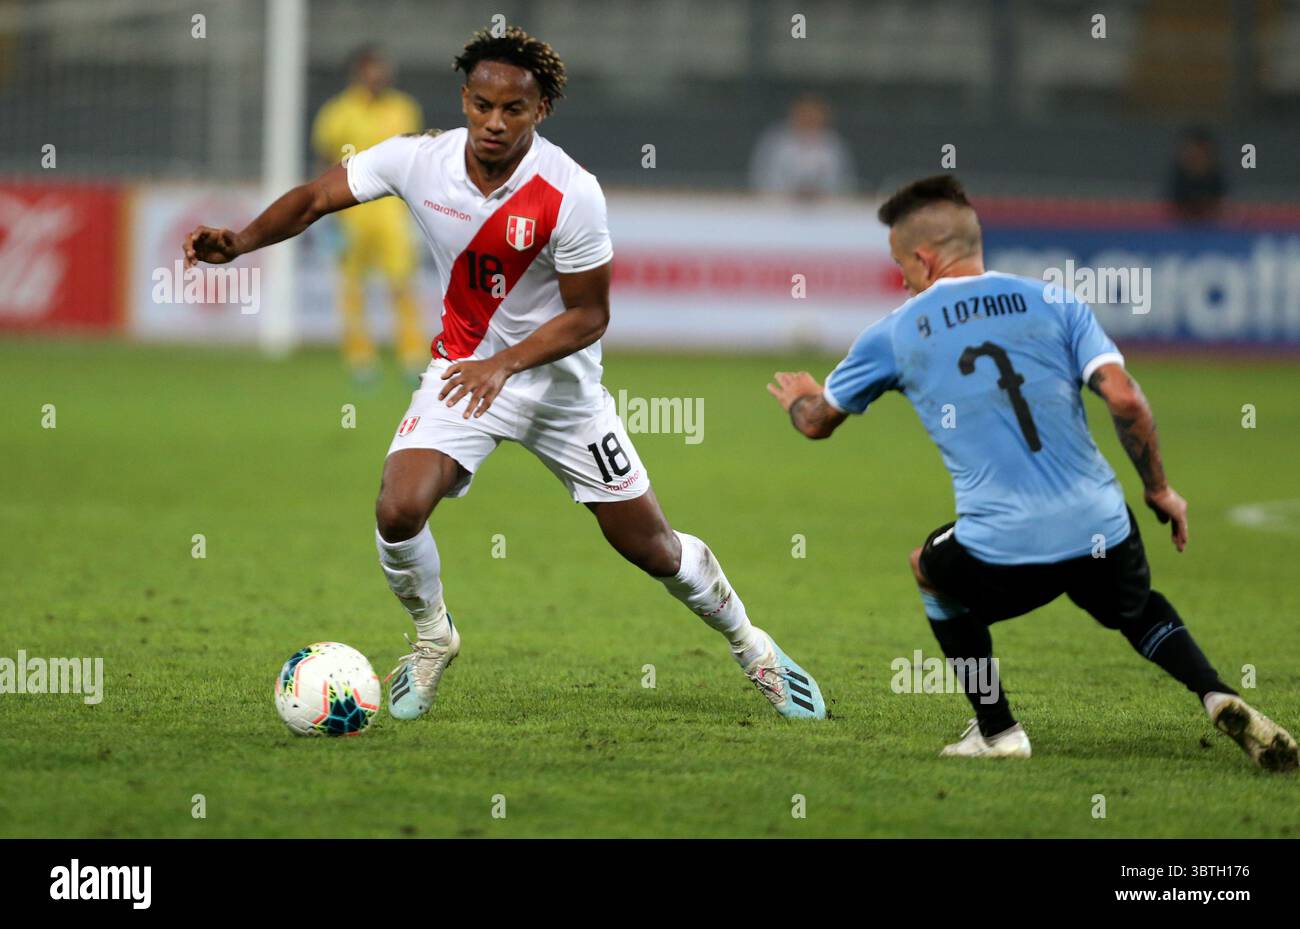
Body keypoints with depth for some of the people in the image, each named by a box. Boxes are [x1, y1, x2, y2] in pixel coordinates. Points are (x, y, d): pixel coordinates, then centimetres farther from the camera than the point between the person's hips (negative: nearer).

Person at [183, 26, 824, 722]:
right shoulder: (418, 161, -15)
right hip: (462, 369, 2)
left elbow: (588, 315, -16)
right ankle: (432, 637, 10)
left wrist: (505, 364, -29)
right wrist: (240, 241, -24)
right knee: (398, 512, -21)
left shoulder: (571, 194, -24)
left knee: (649, 546, 5)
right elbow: (315, 198, -7)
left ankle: (748, 643, 33)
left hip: (557, 377, -2)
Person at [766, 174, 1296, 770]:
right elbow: (1123, 398, -3)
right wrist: (1158, 489, 11)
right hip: (1103, 534, 2)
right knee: (1139, 610, 33)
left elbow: (817, 423, 23)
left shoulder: (895, 334, 8)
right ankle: (1220, 699, 6)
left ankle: (996, 732, 25)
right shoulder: (1054, 302, 8)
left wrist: (798, 398, 47)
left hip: (1001, 553, -2)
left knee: (932, 570, 32)